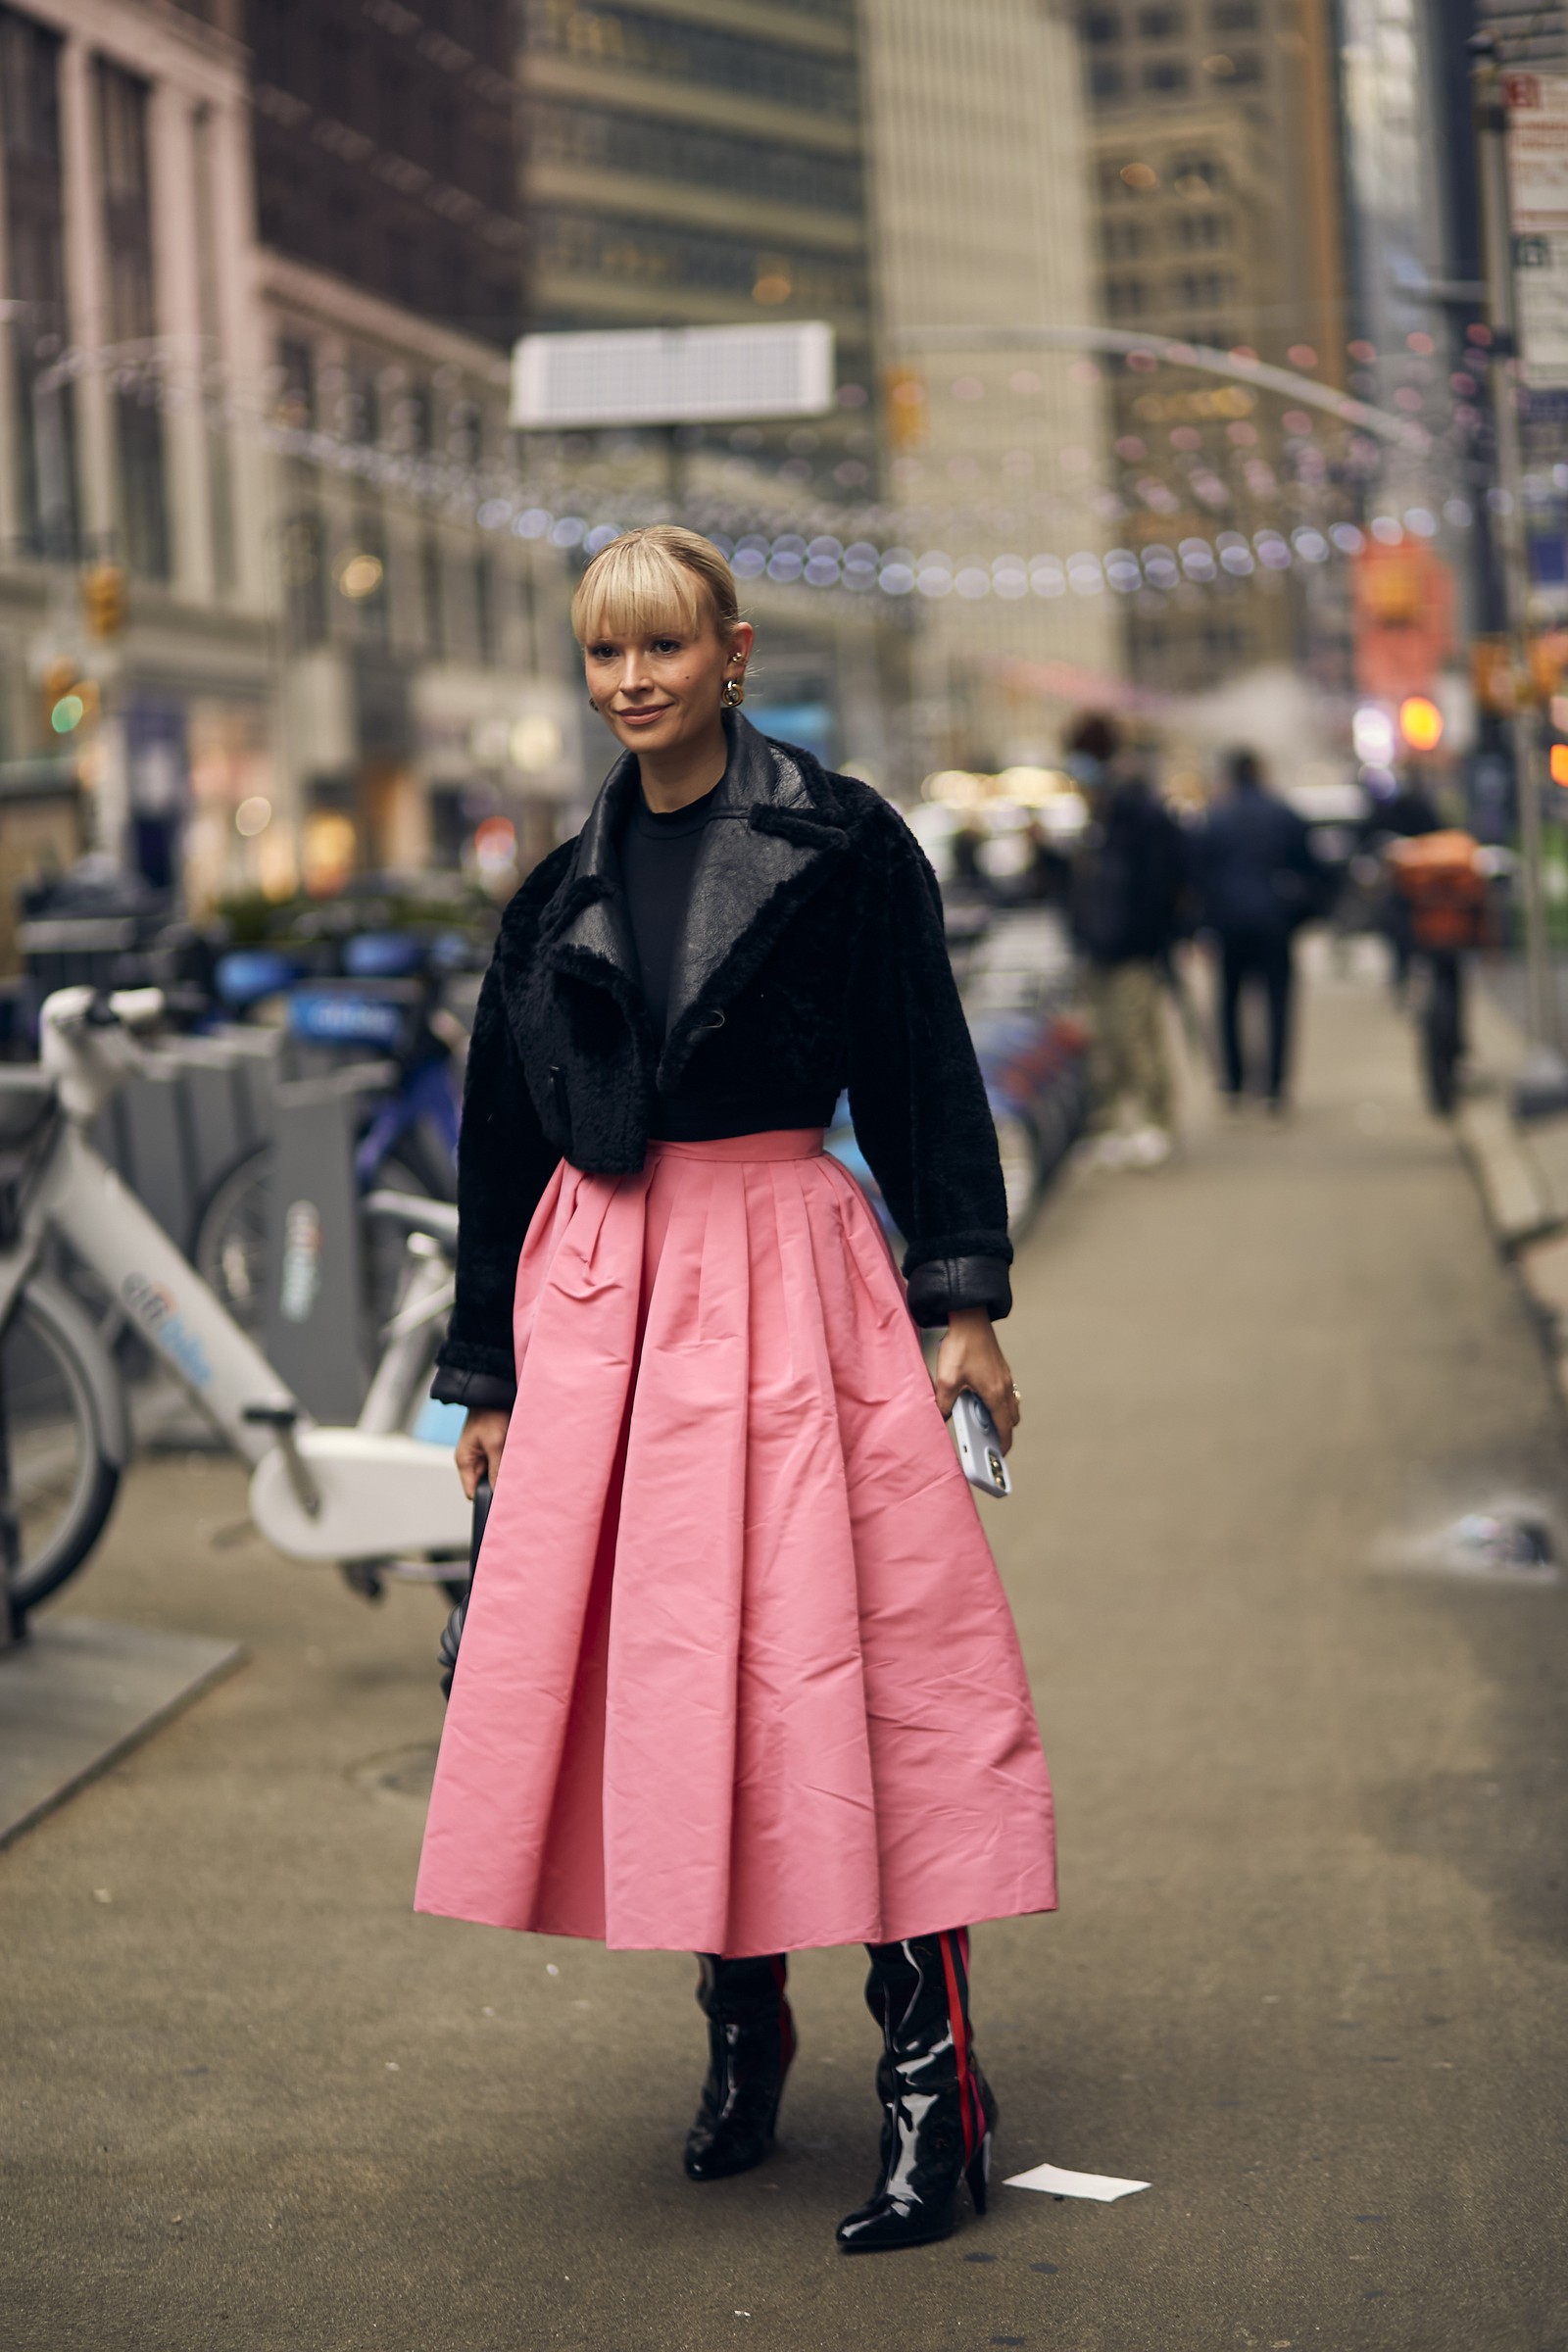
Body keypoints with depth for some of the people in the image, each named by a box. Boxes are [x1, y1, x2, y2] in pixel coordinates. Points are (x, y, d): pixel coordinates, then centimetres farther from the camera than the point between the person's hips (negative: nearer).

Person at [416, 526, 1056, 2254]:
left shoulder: (843, 847, 0)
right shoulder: (566, 892, 11)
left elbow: (925, 1076, 1)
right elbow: (504, 1136, 15)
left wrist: (964, 1298, -6)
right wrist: (488, 1375, 15)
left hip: (789, 1279, -4)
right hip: (598, 1297, 4)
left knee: (841, 1652, -8)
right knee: (653, 1658, 4)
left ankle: (930, 2078, -4)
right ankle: (742, 2028, 20)